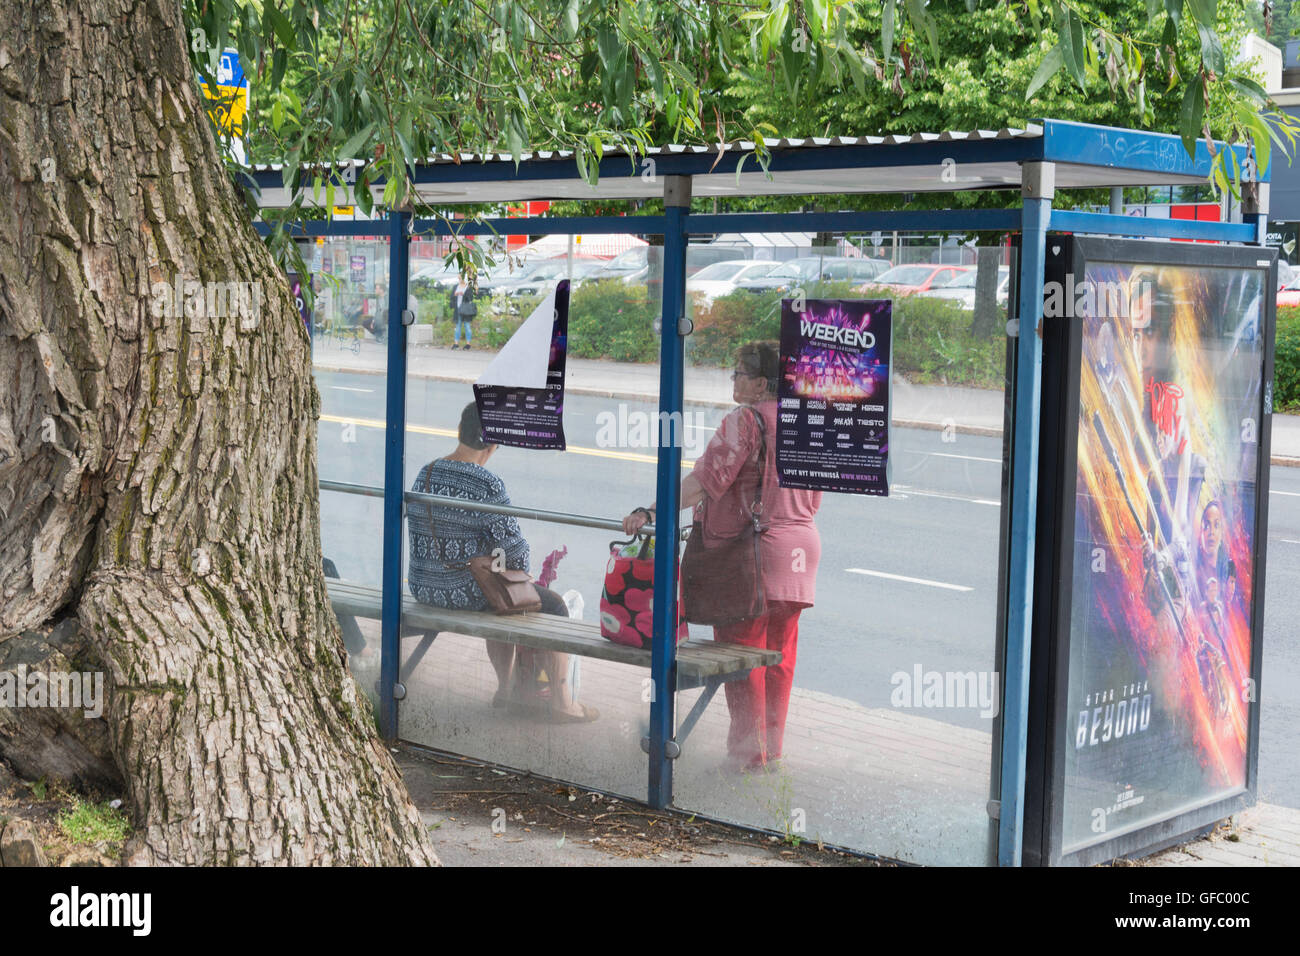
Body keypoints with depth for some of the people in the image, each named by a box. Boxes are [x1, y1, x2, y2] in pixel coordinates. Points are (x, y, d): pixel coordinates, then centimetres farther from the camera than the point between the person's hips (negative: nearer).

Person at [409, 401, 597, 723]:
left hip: (423, 588, 8)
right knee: (555, 605, 14)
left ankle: (509, 688, 39)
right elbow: (515, 549, -20)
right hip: (466, 593, -8)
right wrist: (520, 573, 4)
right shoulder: (487, 485, -21)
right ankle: (562, 703, 22)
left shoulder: (425, 474, 2)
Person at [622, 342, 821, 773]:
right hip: (801, 544, 8)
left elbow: (706, 479, -21)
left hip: (752, 549, -8)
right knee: (779, 653, 13)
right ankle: (773, 748, 19)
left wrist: (651, 513, -21)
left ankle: (748, 755, 1)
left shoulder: (745, 420, -13)